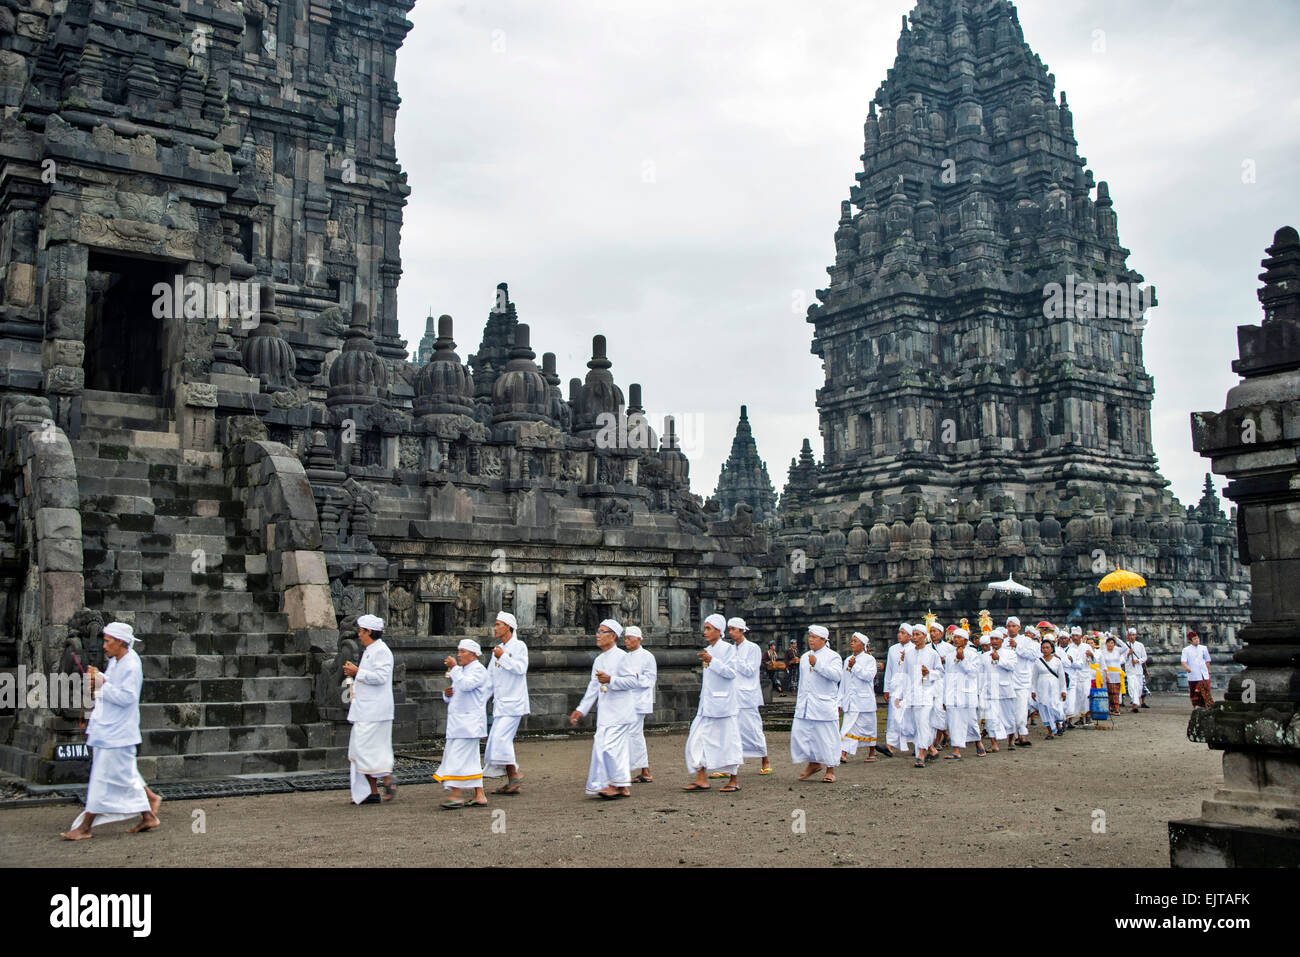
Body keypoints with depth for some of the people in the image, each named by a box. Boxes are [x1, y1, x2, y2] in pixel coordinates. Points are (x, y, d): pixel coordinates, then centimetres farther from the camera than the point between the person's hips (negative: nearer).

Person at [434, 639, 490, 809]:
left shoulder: (478, 669, -7)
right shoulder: (461, 670, 22)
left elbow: (466, 685, -26)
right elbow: (451, 698, 26)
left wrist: (454, 668, -19)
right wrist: (447, 694, 3)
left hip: (469, 722, -9)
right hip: (458, 722, 9)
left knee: (458, 756, -12)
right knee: (469, 759, 7)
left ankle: (456, 795, -12)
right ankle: (480, 796, 9)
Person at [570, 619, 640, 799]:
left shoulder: (620, 656, -8)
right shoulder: (598, 660, 16)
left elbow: (633, 681, -13)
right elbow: (593, 688, 20)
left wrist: (610, 680, -20)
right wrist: (581, 709, 15)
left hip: (620, 712, -8)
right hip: (605, 712, 8)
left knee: (611, 746, -13)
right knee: (601, 746, 6)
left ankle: (619, 785, -2)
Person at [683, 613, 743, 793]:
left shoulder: (727, 649, -7)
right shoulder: (708, 650, 15)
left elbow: (731, 672, -18)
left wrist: (712, 661, -24)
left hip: (722, 704, -8)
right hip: (707, 704, 8)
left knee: (728, 740, -1)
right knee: (697, 738, 1)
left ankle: (734, 780, 9)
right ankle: (701, 779, 5)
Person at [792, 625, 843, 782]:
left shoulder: (832, 657, -1)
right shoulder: (805, 657, 17)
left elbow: (836, 675, -19)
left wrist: (817, 664, -21)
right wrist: (799, 702, 22)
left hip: (824, 704, -6)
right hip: (805, 705, 6)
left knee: (826, 736, -3)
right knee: (799, 732, -1)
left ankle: (830, 770, 8)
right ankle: (813, 763, 16)